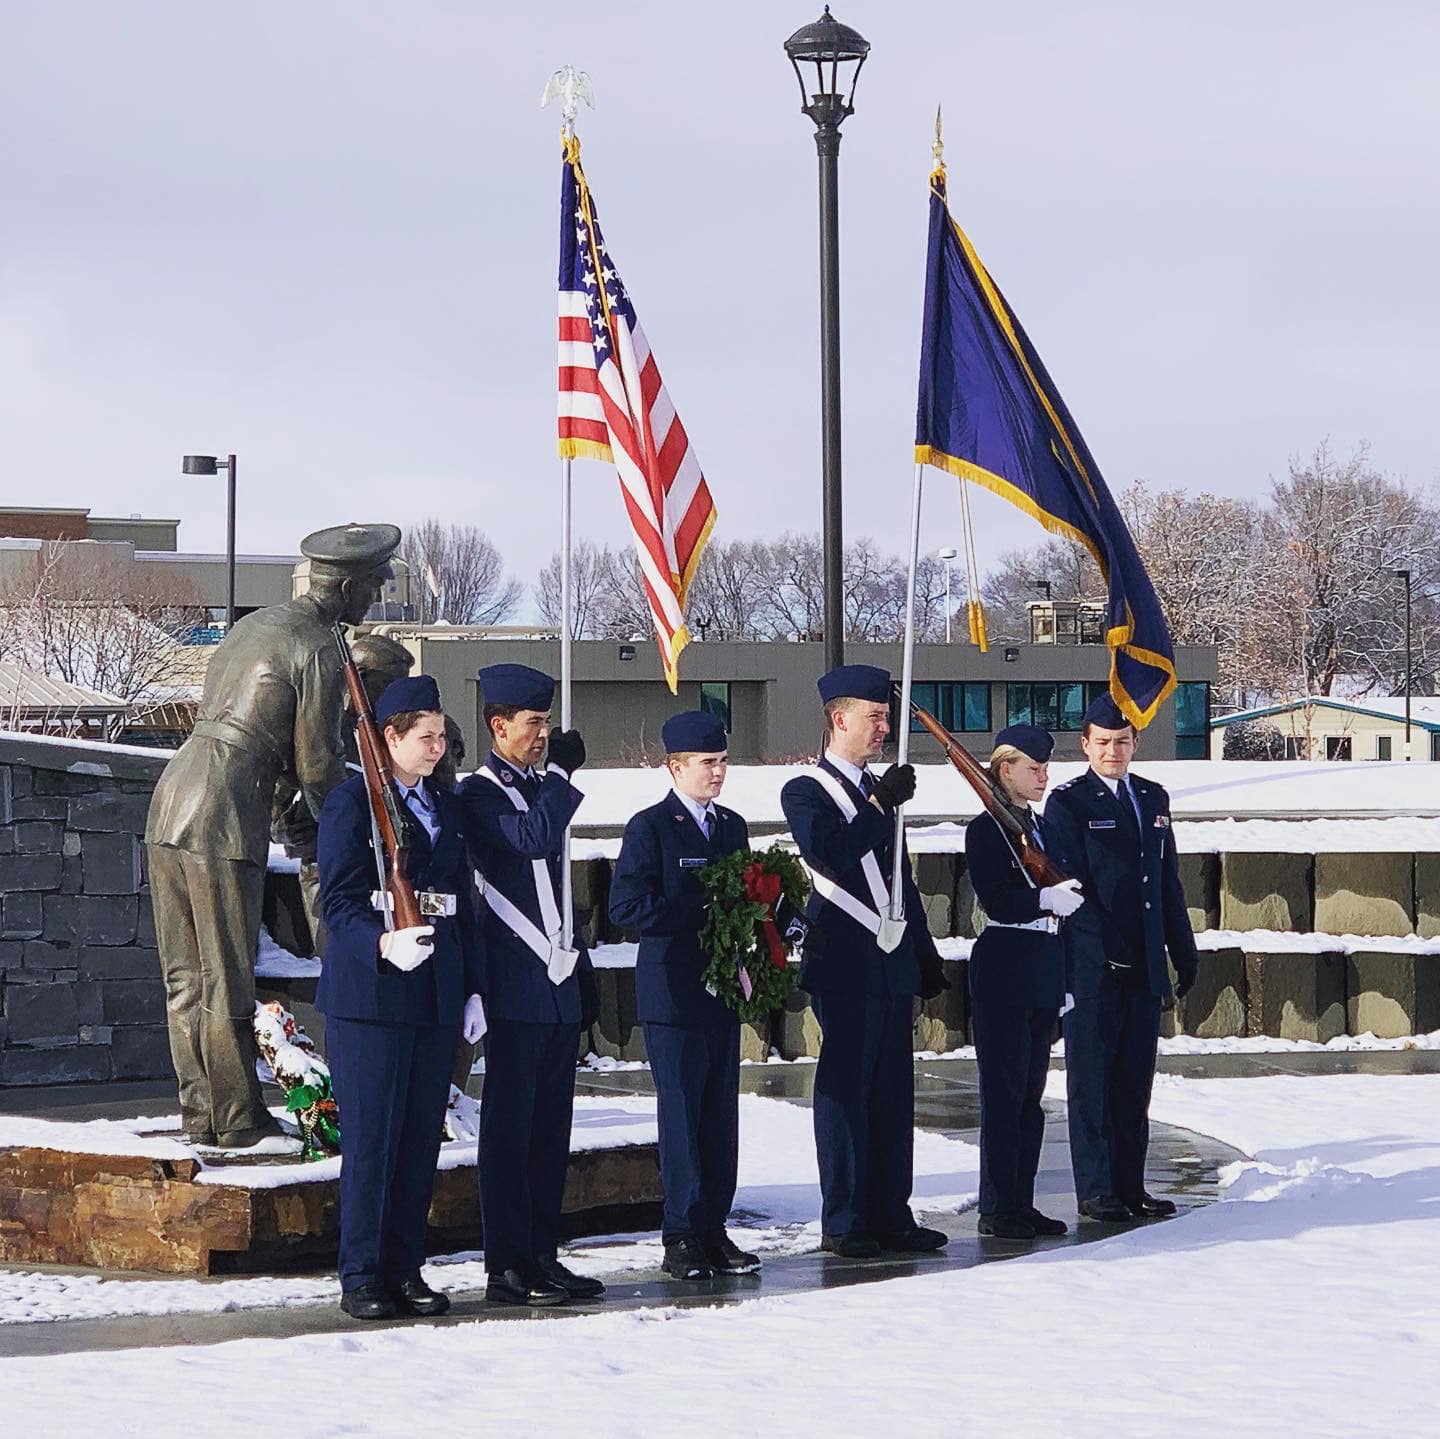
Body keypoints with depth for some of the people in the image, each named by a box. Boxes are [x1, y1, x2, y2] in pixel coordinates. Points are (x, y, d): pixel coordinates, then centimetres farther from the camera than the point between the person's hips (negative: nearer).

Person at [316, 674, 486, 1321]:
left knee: (422, 1139, 7)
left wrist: (473, 988, 13)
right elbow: (338, 900, -12)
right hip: (368, 994, -6)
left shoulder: (445, 808, 17)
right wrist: (383, 946, -29)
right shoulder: (351, 803, -4)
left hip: (435, 996, 6)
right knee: (370, 1139, -5)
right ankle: (361, 1277, 1)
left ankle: (406, 1269, 14)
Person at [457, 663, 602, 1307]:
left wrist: (580, 964, 20)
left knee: (551, 1129, 10)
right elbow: (534, 838, -26)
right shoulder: (478, 795, -8)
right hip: (517, 988, -8)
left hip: (559, 988, 8)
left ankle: (542, 1255, 14)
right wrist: (562, 773, -15)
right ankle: (507, 1267, -3)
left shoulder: (538, 792, 19)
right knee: (510, 1127, -5)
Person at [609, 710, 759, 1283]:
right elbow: (627, 905, -14)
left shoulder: (733, 826, 15)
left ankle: (714, 1230, 11)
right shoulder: (650, 828, -5)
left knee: (721, 1112, 6)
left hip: (724, 987, 6)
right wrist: (703, 912, -17)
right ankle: (682, 1235, 0)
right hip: (671, 992, -6)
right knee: (681, 1112, -5)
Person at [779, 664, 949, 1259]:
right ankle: (842, 1222, 1)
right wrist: (880, 806, -21)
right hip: (845, 967, -7)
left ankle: (890, 1215, 14)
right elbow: (831, 857, -22)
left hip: (893, 964, 7)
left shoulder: (877, 788, 18)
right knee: (845, 1090, -3)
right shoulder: (806, 792, -4)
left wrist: (925, 954, 20)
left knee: (893, 1094, 8)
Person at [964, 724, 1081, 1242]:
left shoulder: (1040, 828, 16)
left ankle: (1022, 1202, 13)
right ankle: (997, 1208, -1)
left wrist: (1064, 982, 12)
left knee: (1030, 1092, 9)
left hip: (1043, 974, 8)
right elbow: (996, 903, -17)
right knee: (1004, 1091, -5)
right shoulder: (986, 830, -7)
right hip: (1004, 970, -8)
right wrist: (1050, 898, -21)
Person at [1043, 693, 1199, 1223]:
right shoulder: (1068, 803, -4)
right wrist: (1105, 947, -18)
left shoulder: (1153, 798, 15)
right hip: (1091, 965, -6)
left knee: (1135, 1080, 9)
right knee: (1092, 1079, -1)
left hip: (1144, 968, 6)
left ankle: (1130, 1185, 15)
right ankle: (1095, 1190, 3)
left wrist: (1184, 951, 15)